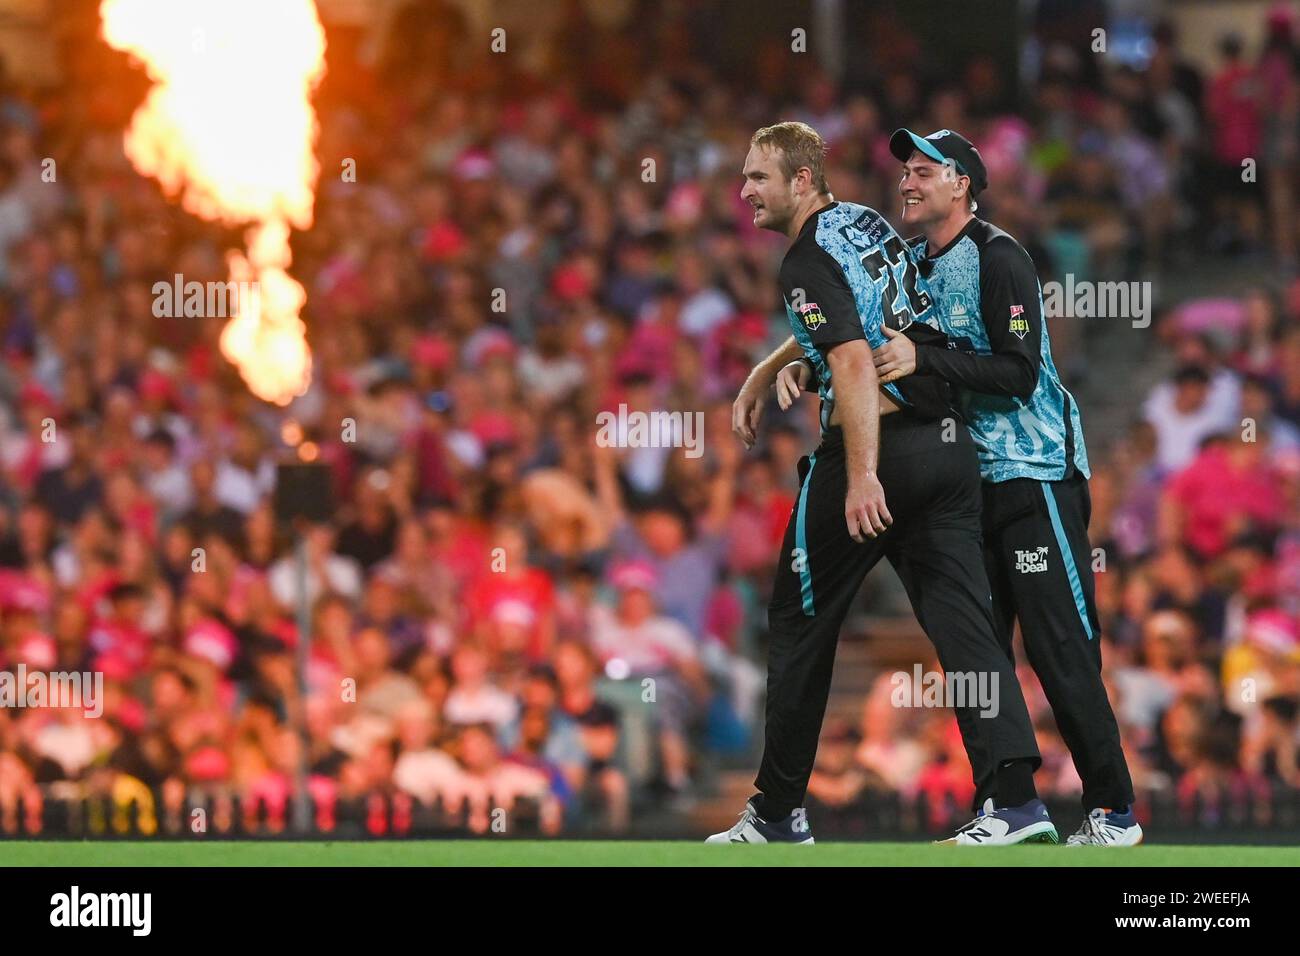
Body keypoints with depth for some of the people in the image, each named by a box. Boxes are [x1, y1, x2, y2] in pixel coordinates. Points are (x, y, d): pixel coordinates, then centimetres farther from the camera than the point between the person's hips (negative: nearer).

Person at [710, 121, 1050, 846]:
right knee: (963, 619, 0)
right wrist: (763, 375, 40)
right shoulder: (869, 223, 16)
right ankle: (1017, 799, -15)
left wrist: (862, 475, -27)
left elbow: (854, 362, -22)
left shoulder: (809, 258, -10)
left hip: (876, 445, -7)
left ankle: (778, 814, 13)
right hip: (947, 445, 7)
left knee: (801, 623, 7)